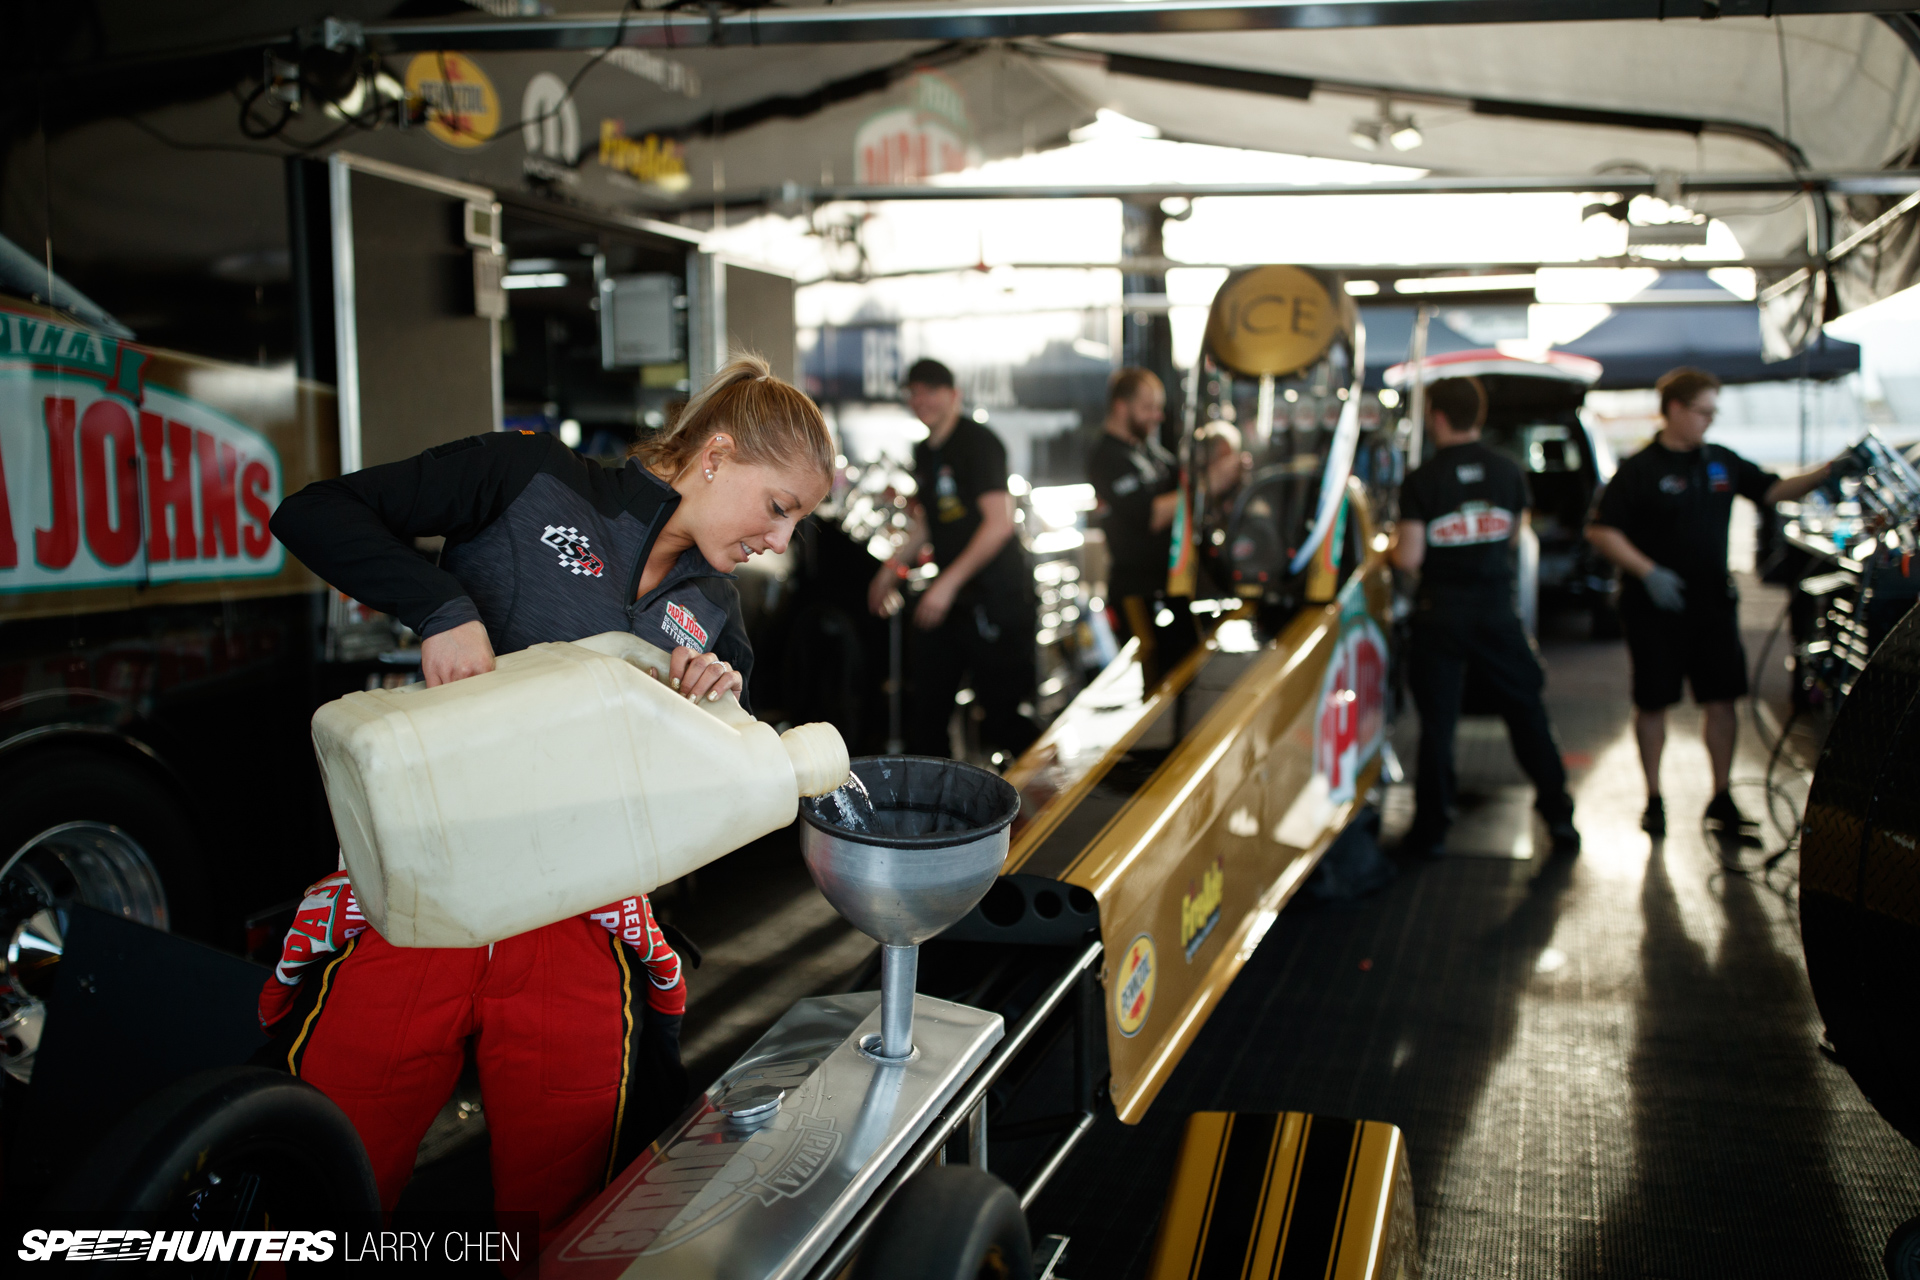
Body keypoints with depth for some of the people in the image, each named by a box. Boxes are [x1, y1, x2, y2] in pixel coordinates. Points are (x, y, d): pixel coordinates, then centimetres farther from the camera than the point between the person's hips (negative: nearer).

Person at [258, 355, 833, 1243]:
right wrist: (441, 604, -20)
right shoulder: (536, 480, -2)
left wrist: (720, 706, -6)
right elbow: (313, 513, -6)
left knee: (563, 1220, 7)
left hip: (581, 928, 4)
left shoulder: (713, 613, 13)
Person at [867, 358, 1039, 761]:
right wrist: (890, 570, 20)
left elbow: (999, 523, -18)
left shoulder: (978, 443, -11)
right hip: (949, 598, 8)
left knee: (1002, 719, -7)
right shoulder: (925, 451, 15)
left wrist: (949, 582, -22)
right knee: (924, 713, 9)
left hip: (994, 595, -8)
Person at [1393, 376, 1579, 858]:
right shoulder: (1509, 471, 0)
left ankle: (1430, 828, 11)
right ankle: (1559, 818, 16)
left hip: (1440, 615, -2)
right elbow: (1514, 534, 14)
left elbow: (1409, 558, -15)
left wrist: (1395, 545, 6)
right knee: (1526, 712, 13)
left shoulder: (1420, 481, -12)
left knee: (1437, 722, 6)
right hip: (1497, 612, 3)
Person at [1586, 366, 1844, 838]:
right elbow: (1600, 531, -13)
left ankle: (1722, 797, 16)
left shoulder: (1722, 462, 8)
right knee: (1653, 704, 4)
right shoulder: (1639, 470, -9)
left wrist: (1828, 472, -3)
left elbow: (1774, 490, 13)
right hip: (1655, 609, -5)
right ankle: (1654, 799, 17)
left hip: (1713, 604, 5)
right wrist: (1648, 572, -21)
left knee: (1722, 700, 4)